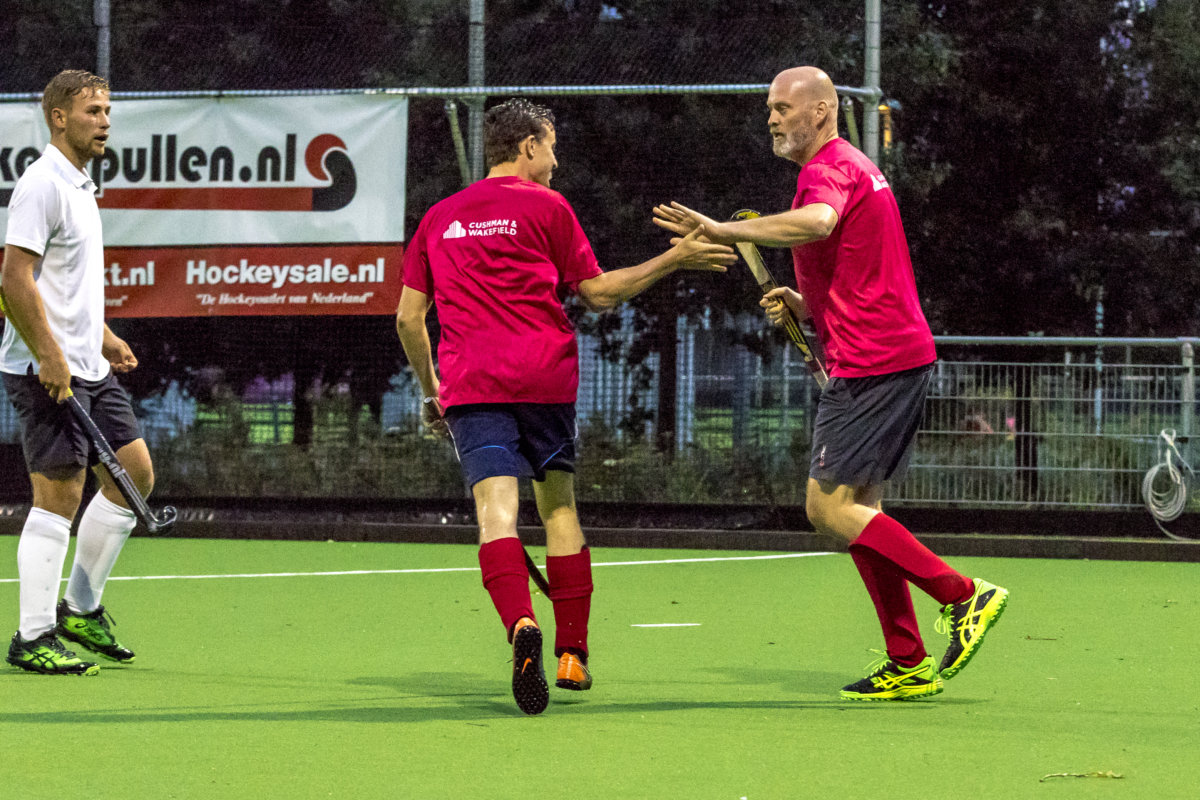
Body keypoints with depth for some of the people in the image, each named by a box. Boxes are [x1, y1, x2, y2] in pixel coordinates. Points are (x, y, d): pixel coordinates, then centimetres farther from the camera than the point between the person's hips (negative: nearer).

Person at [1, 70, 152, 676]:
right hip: (49, 371, -10)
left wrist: (101, 337, 23)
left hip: (89, 369, 10)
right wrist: (51, 356, -23)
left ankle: (81, 609, 19)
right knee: (58, 495, -8)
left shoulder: (79, 186, 17)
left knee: (135, 473, 10)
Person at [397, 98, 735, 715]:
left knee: (497, 510, -13)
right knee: (559, 507, 13)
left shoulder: (438, 219, 16)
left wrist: (431, 389, 27)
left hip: (469, 384, 1)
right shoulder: (546, 207, 5)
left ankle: (522, 625, -38)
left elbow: (408, 318, 16)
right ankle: (572, 654, 14)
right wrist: (675, 259, 14)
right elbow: (597, 293, 8)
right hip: (545, 378, -1)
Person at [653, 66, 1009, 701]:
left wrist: (722, 230, -40)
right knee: (856, 508, 11)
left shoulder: (829, 168, -11)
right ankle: (908, 665, 11)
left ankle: (964, 595, -10)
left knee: (829, 506, -9)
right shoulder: (852, 167, 22)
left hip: (870, 363, -10)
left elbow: (816, 223, -37)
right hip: (903, 356, 10)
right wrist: (801, 305, 14)